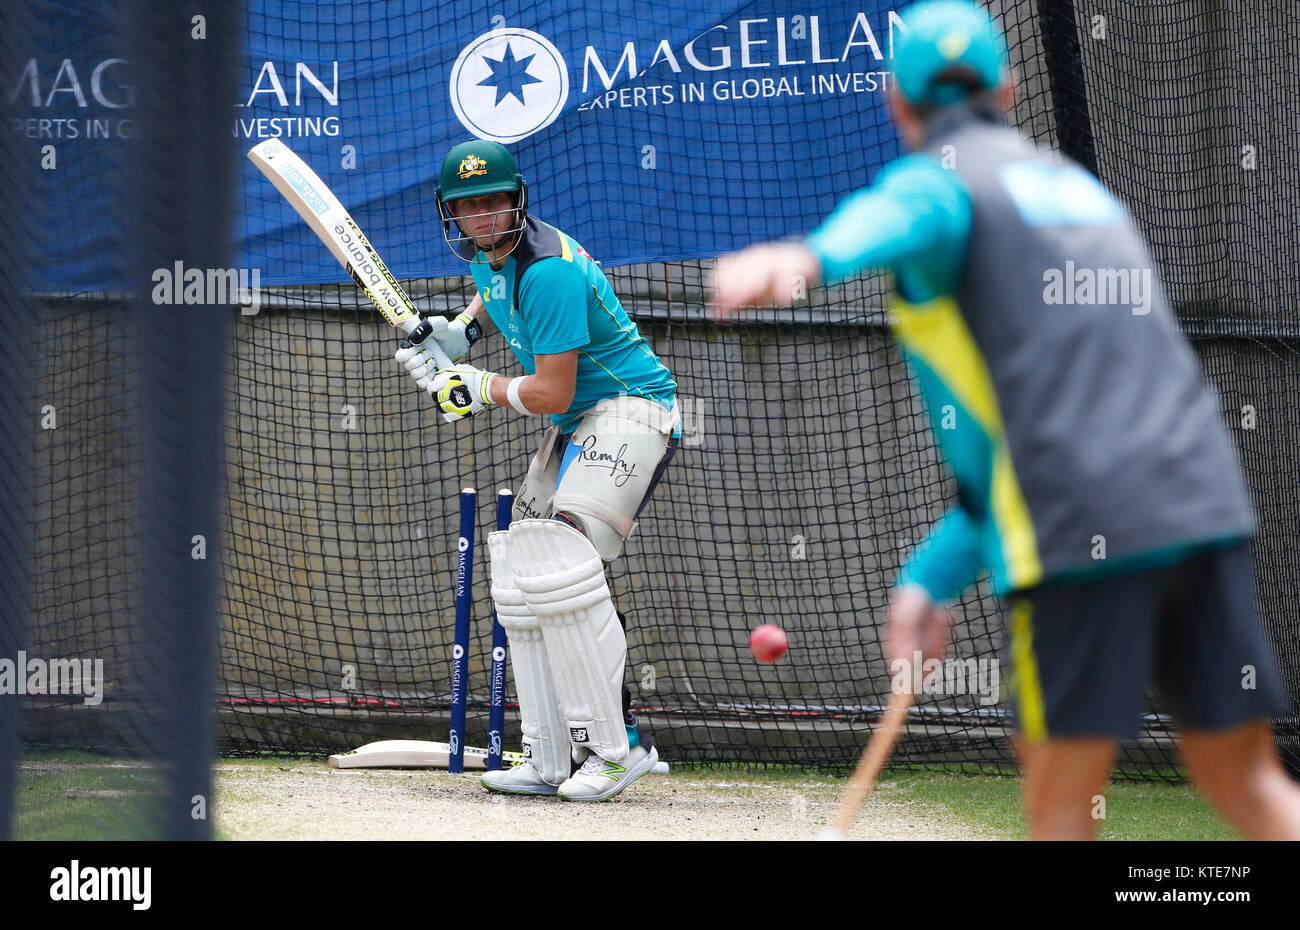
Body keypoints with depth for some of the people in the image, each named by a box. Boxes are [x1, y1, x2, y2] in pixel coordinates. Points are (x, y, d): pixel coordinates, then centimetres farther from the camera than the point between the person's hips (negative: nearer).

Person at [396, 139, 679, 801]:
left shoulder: (548, 269, -24)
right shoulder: (486, 255, 5)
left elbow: (551, 393, -24)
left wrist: (482, 389, -8)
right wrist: (460, 330, 13)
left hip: (631, 408, -11)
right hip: (575, 425, 11)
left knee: (562, 562, -27)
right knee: (522, 575, 6)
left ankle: (616, 746, -24)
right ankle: (548, 761, 9)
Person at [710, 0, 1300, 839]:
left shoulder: (936, 180, 5)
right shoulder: (1077, 184, 28)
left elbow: (903, 219, -25)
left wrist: (805, 259, -46)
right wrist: (931, 576, 29)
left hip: (1084, 523, -6)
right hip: (1203, 496, 6)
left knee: (1060, 799, 0)